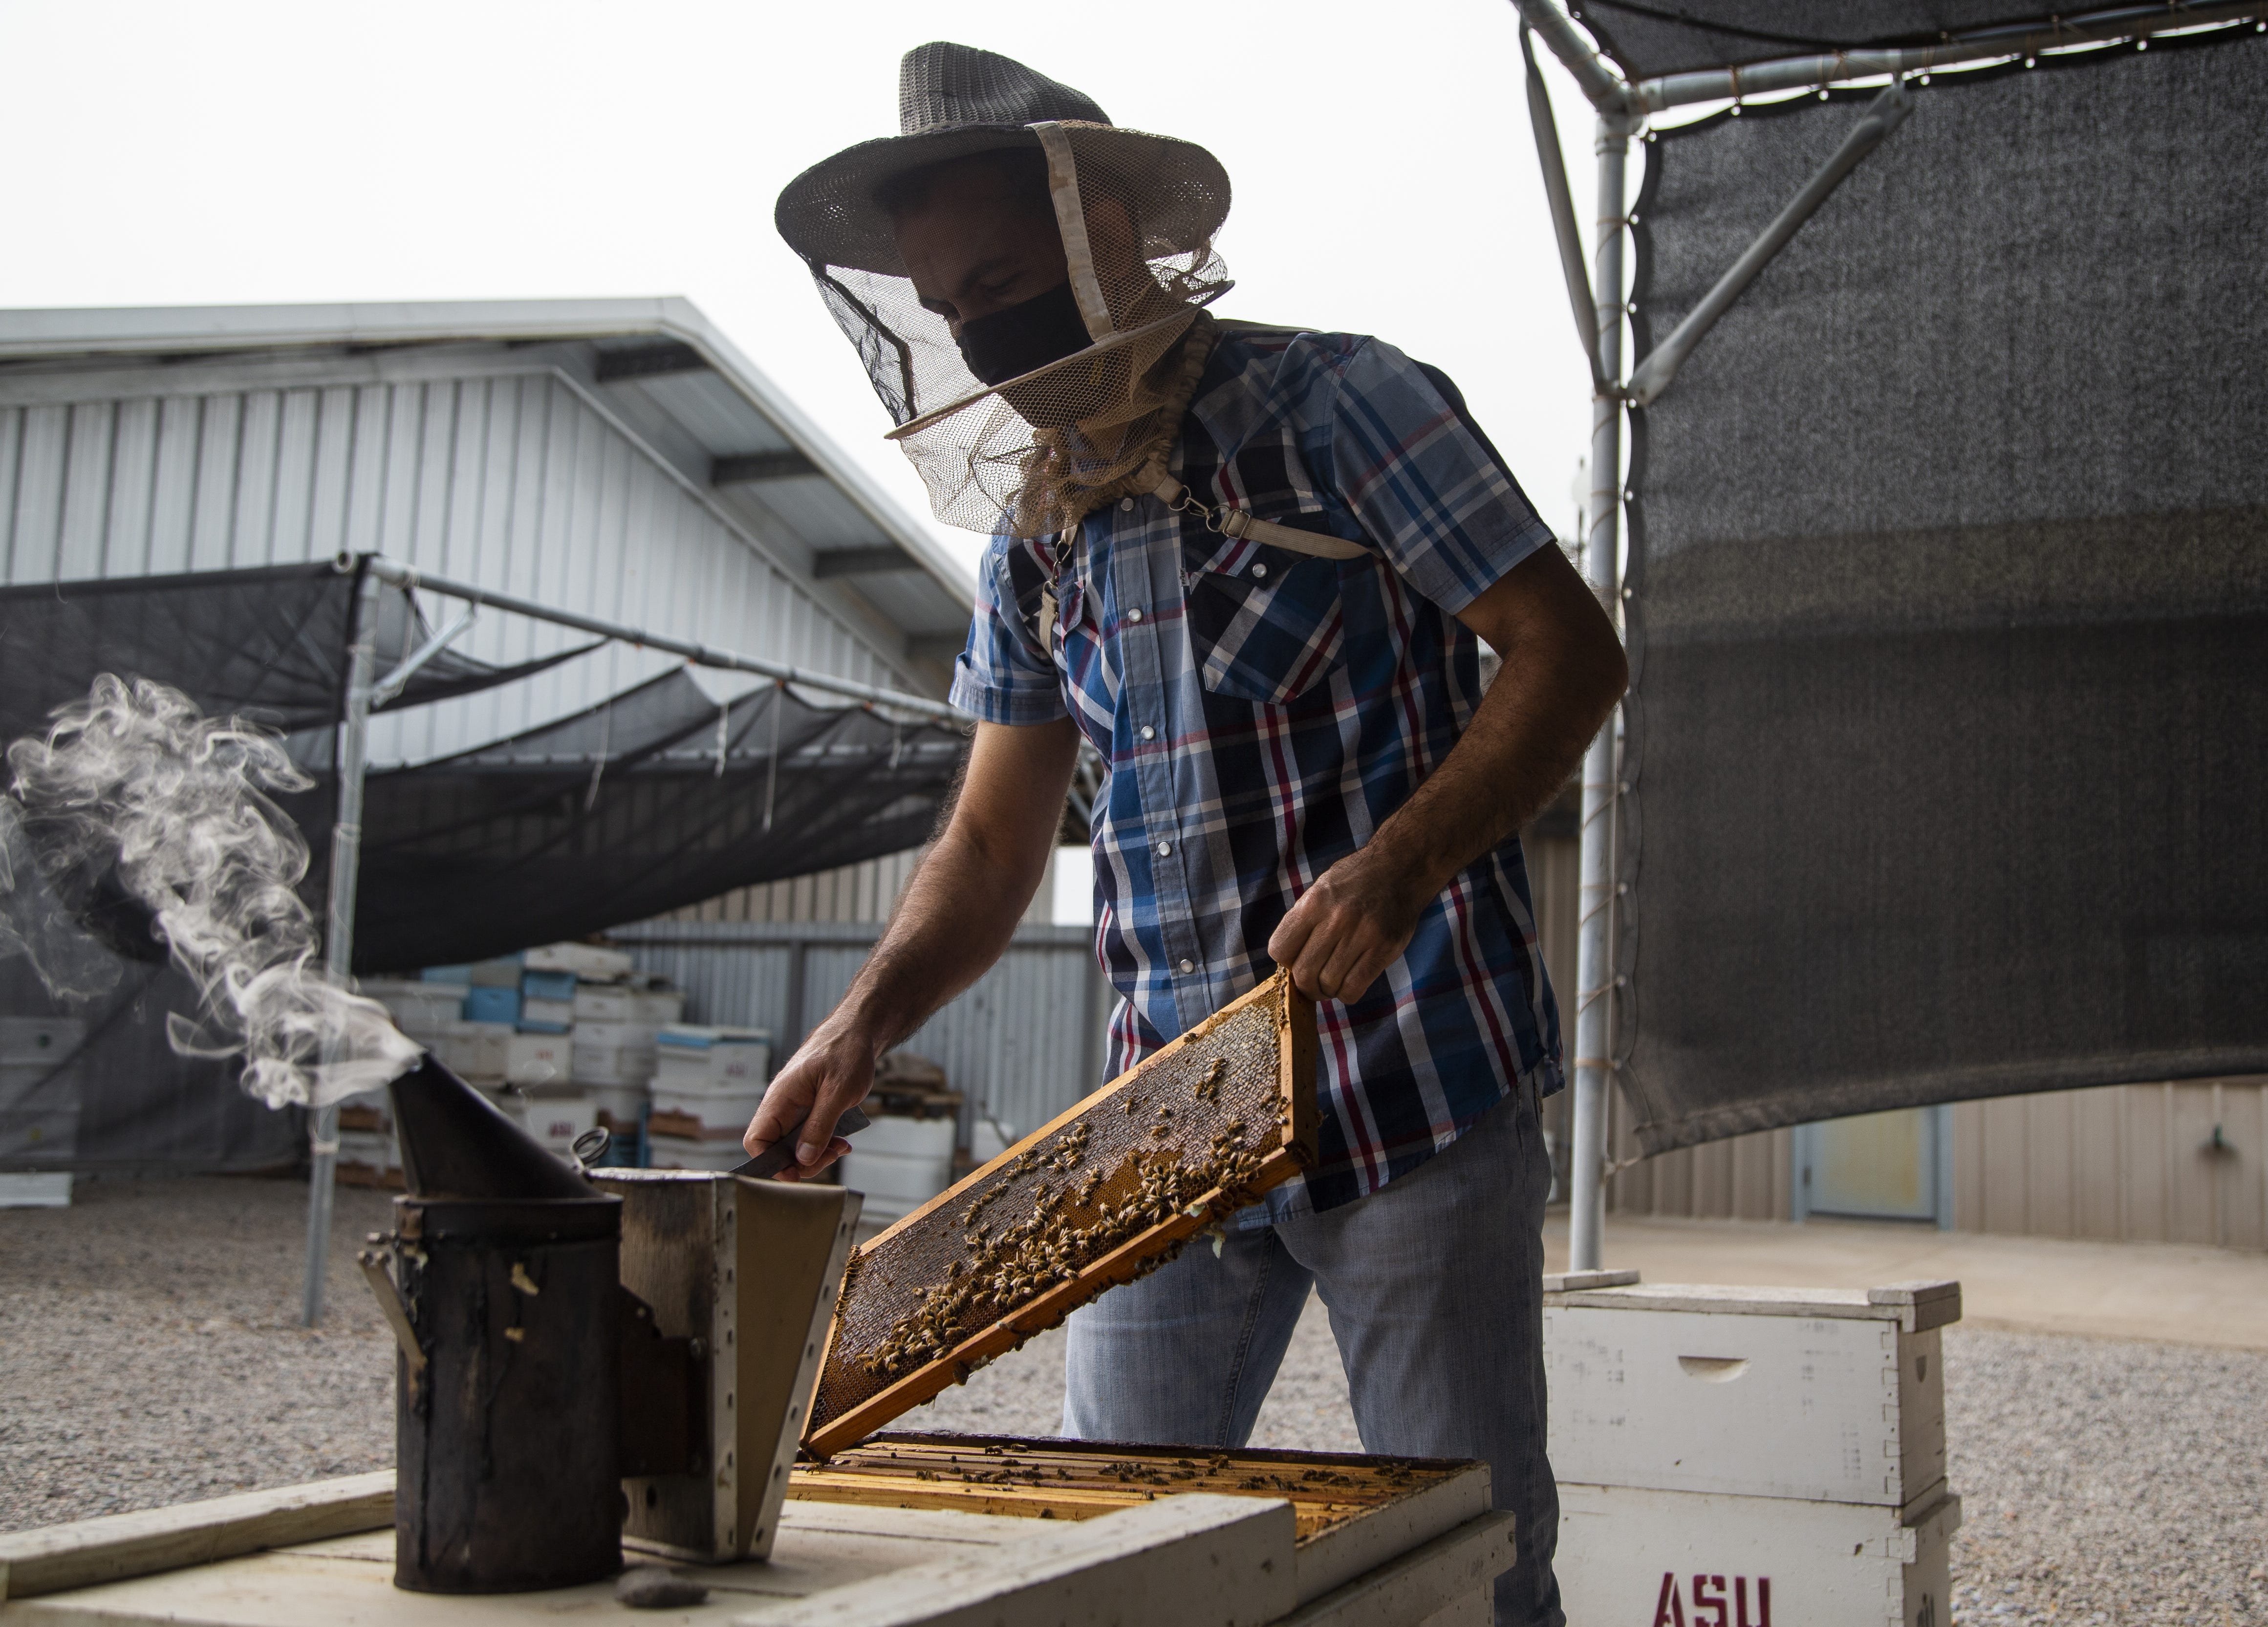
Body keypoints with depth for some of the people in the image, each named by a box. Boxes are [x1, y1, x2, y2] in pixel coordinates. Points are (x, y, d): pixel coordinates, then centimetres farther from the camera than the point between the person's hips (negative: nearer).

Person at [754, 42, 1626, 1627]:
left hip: (1416, 1085, -5)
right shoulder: (1037, 538, 13)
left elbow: (1572, 652, -9)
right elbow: (995, 841, 15)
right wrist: (862, 1026, -2)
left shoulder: (1337, 406, -5)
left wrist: (1396, 870, -22)